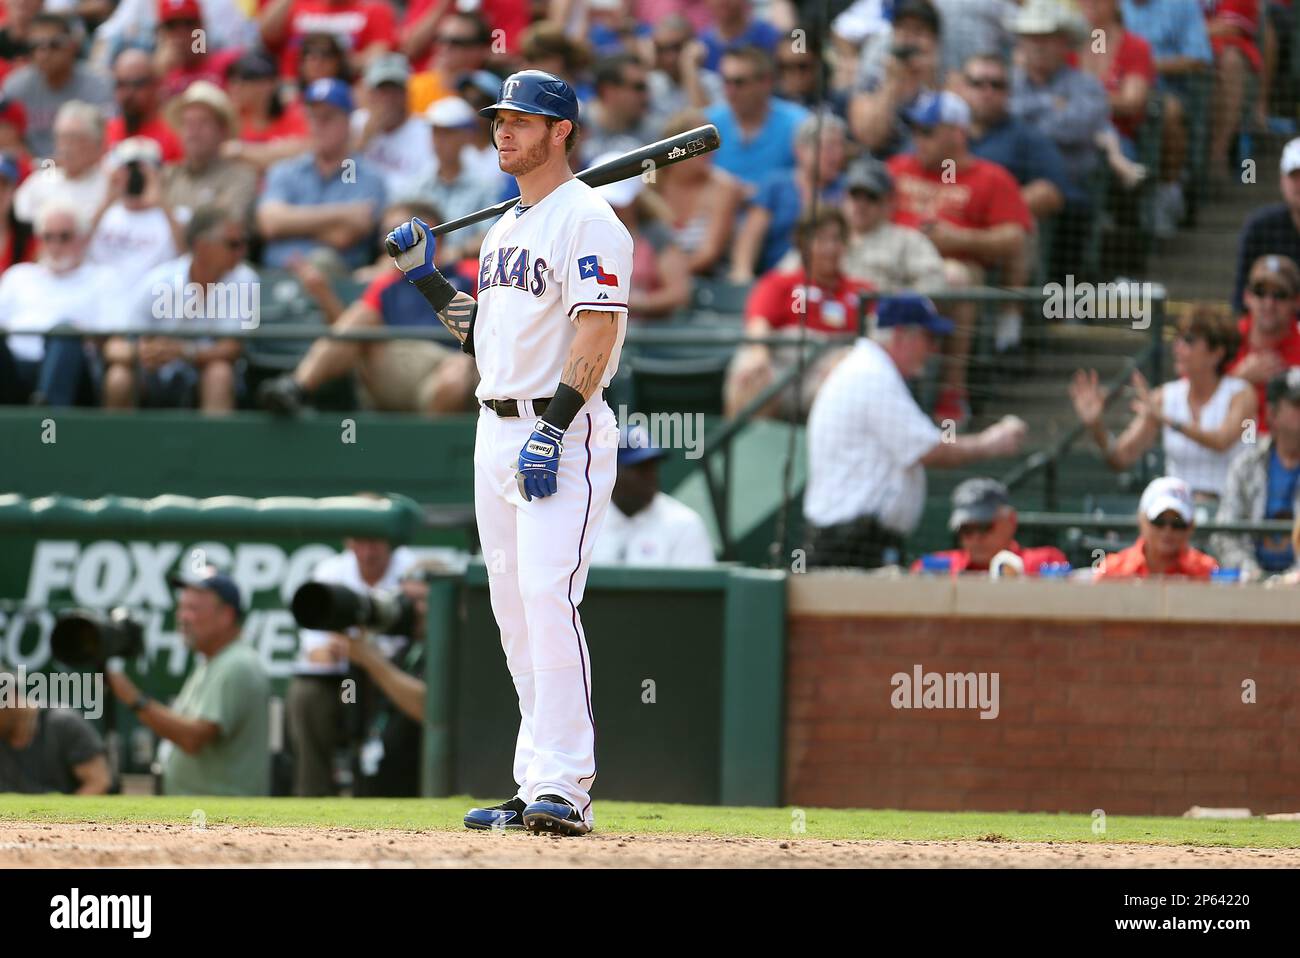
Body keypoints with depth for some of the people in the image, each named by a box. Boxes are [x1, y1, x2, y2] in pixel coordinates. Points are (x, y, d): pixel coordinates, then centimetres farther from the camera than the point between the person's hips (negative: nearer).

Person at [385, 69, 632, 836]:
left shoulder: (587, 220, -9)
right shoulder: (506, 227, 19)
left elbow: (596, 334, -18)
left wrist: (553, 431, -25)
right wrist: (426, 277, 12)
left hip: (563, 432, -10)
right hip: (497, 429, 10)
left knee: (549, 598, -19)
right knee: (516, 613, 8)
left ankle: (564, 790, -23)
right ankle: (537, 788, 11)